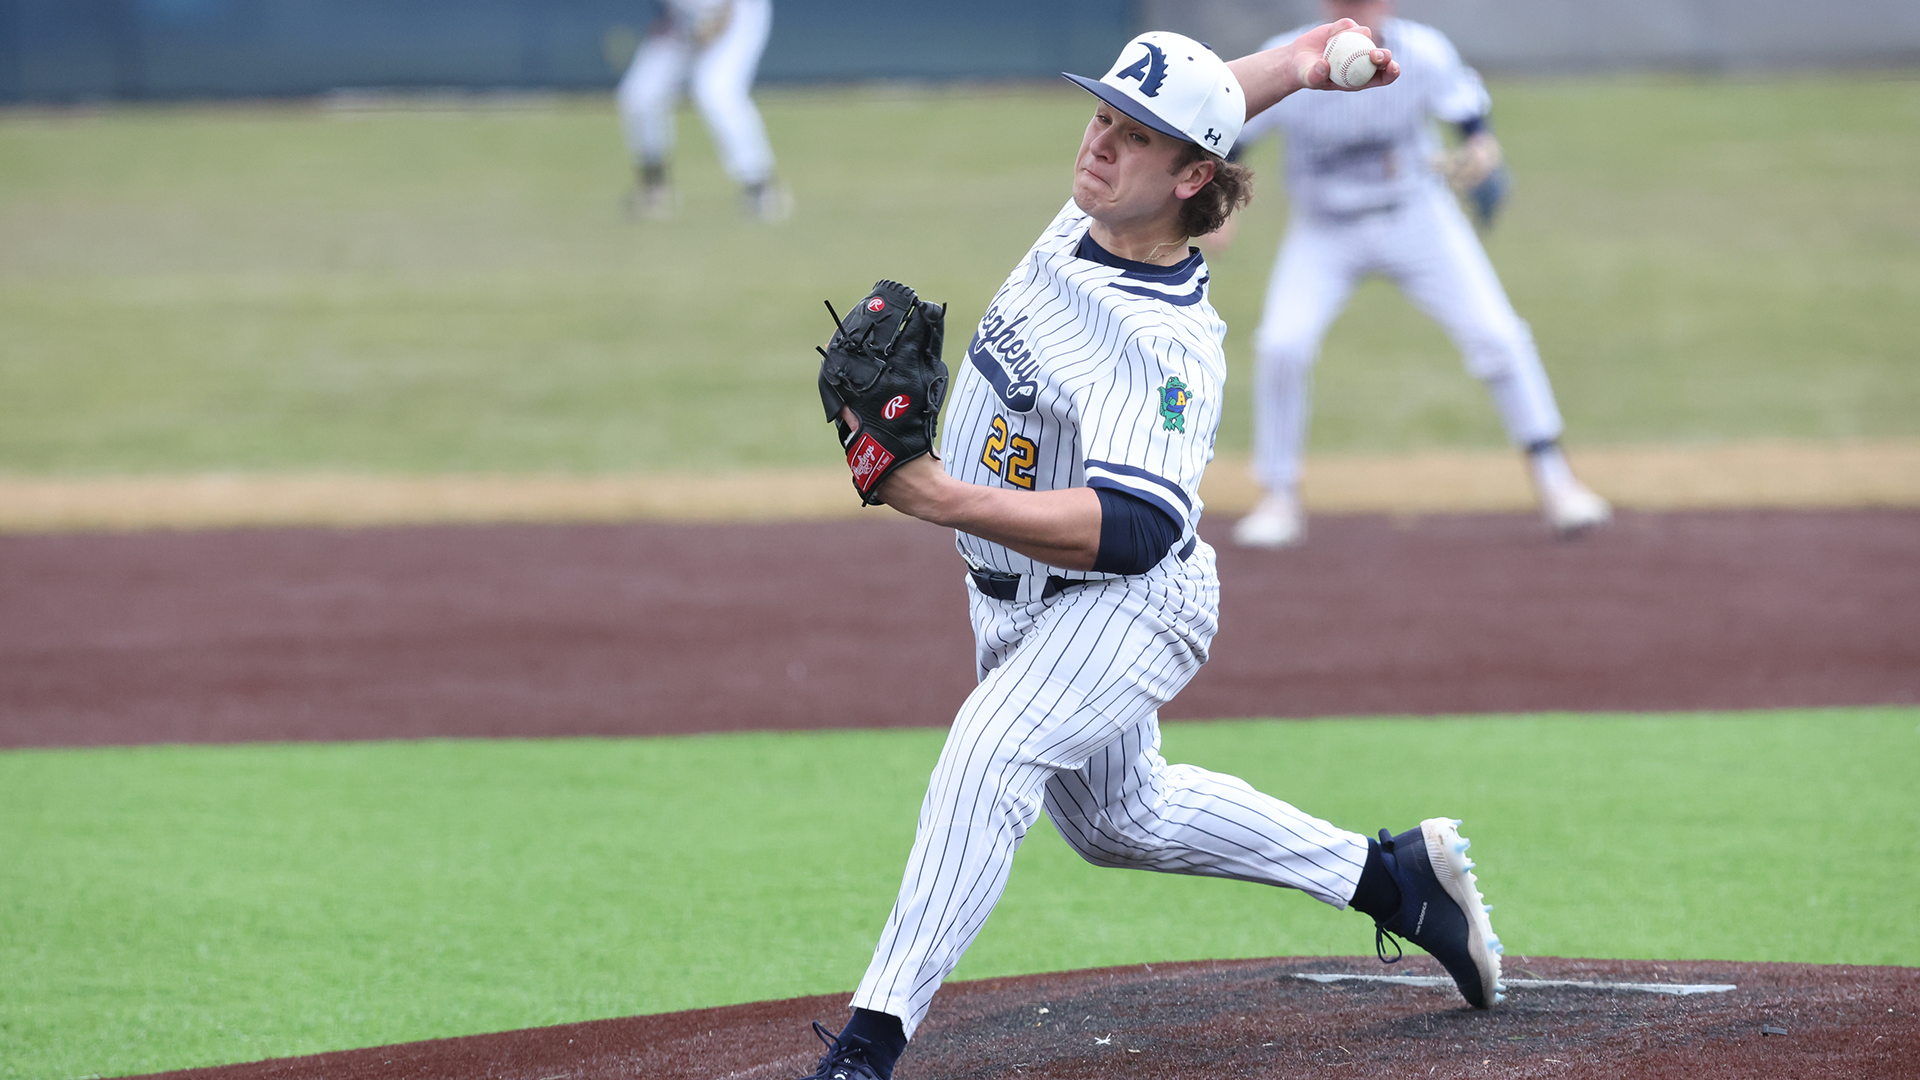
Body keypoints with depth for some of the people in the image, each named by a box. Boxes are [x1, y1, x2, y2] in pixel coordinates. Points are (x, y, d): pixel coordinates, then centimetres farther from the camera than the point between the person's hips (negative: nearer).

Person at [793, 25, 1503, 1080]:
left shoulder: (1163, 346, -30)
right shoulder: (1090, 217, -7)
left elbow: (1131, 529, -41)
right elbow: (1204, 98, 15)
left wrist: (944, 498, -49)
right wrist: (1296, 62, 1)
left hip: (1125, 609, -10)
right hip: (1015, 598, 10)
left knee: (987, 752, -33)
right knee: (1123, 818, 26)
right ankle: (1389, 872, 41)